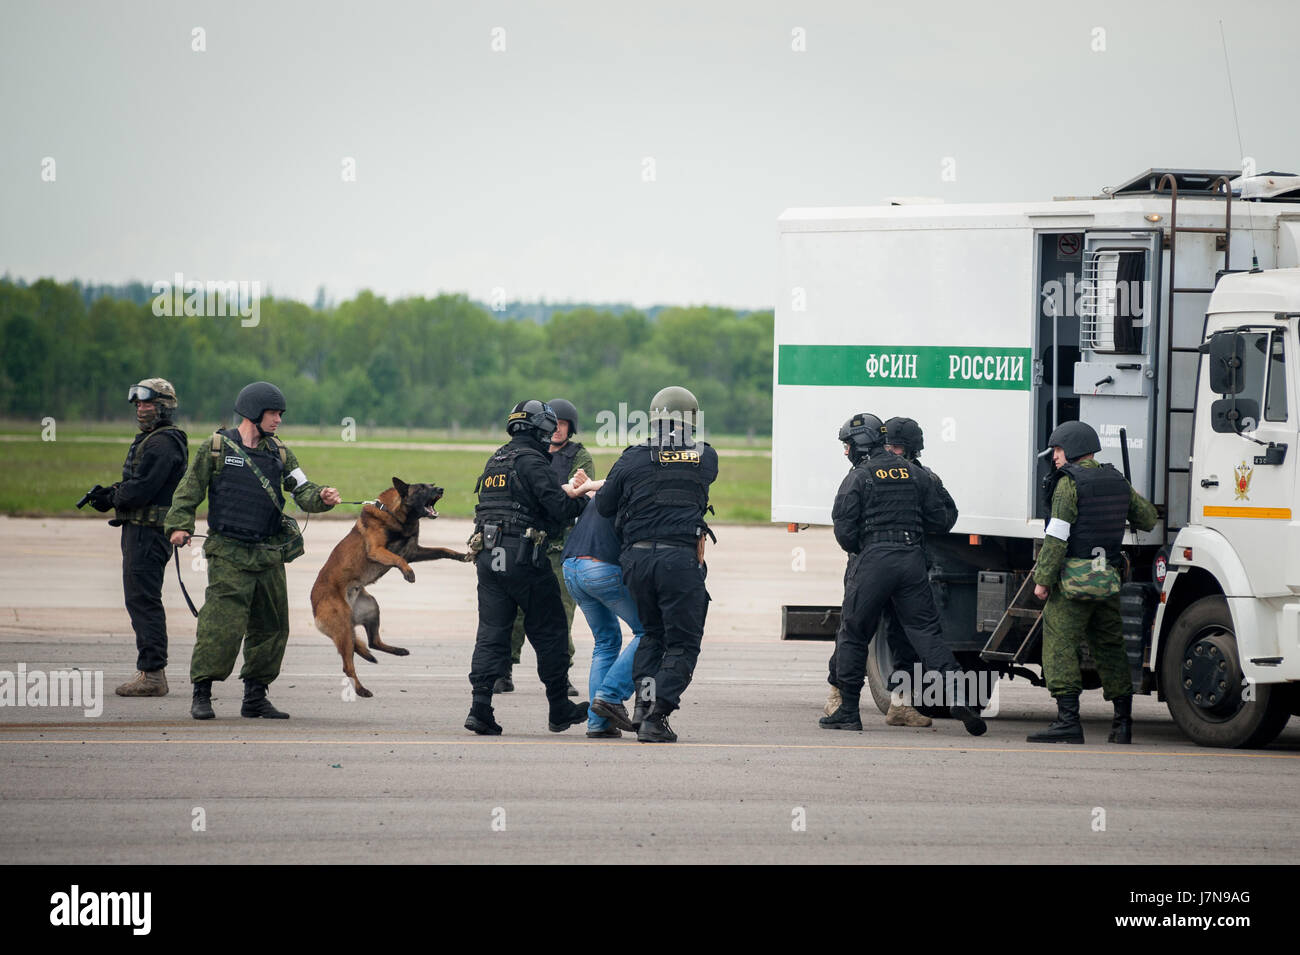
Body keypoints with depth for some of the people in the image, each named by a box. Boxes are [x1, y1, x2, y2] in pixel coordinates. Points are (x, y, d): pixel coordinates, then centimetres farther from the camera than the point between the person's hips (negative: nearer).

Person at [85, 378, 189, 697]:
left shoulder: (162, 444, -16)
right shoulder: (149, 440, 20)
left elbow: (140, 490, -22)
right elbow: (135, 483, 23)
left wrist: (112, 498, -4)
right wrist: (110, 493, 5)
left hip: (148, 531, -11)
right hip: (139, 530, 11)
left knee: (143, 600, -11)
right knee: (143, 602, 13)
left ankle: (152, 673, -12)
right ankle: (153, 672, 16)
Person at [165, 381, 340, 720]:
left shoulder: (279, 453, 12)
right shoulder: (217, 448, 0)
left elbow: (301, 489, 5)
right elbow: (190, 491, 2)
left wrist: (320, 497, -17)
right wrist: (180, 525, -11)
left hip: (270, 553, 5)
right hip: (229, 555, -5)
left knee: (272, 627, 8)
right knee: (222, 626, -14)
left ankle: (255, 697, 19)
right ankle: (201, 695, -7)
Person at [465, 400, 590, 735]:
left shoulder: (497, 459, 17)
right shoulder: (532, 462, -9)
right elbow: (558, 508, -15)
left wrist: (567, 493, 15)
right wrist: (582, 500, 3)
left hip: (488, 557, 7)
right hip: (524, 557, -7)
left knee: (491, 632, 4)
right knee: (548, 632, 6)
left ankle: (480, 707, -9)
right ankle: (560, 710, 13)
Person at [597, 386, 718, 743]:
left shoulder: (632, 460, 4)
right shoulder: (706, 459, 5)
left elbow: (603, 506, 7)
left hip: (636, 558, 3)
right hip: (680, 557, -3)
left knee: (652, 633, 23)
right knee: (682, 642, 5)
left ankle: (644, 699, 6)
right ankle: (655, 718, -6)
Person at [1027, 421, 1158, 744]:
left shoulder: (1069, 483, -10)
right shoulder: (1117, 481, 11)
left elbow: (1057, 537, -15)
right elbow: (1148, 518, 19)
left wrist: (1043, 578, -12)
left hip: (1073, 579, -7)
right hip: (1108, 578, 7)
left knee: (1060, 646, -7)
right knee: (1110, 647, 14)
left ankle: (1068, 719, -15)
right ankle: (1123, 721, 16)